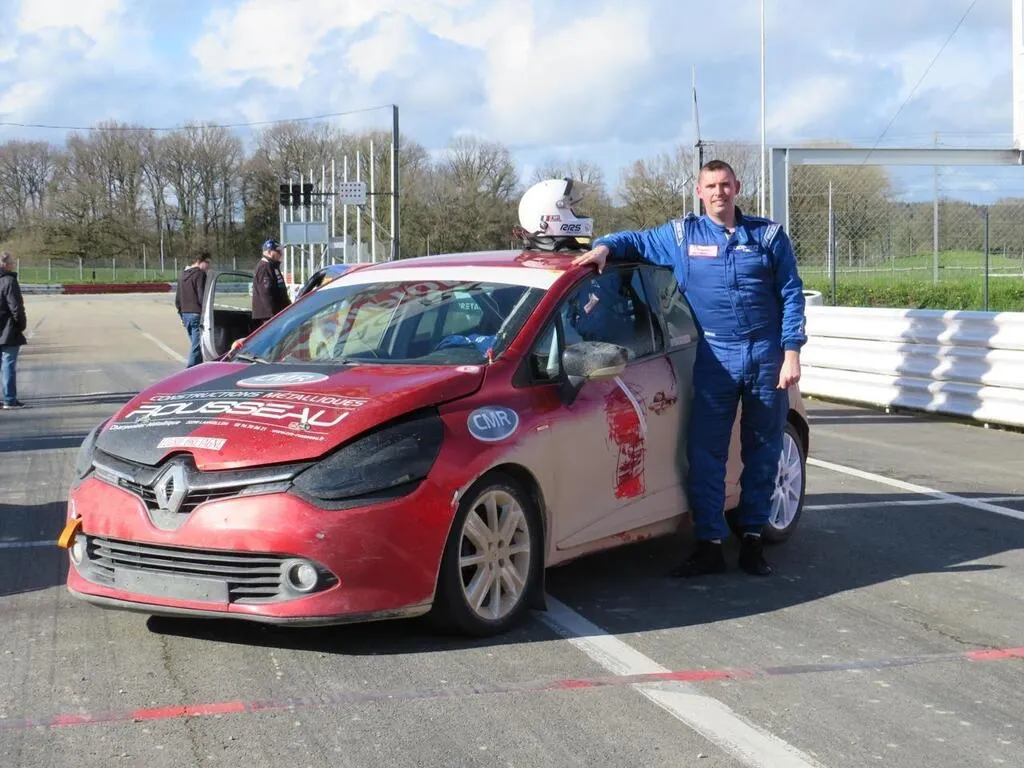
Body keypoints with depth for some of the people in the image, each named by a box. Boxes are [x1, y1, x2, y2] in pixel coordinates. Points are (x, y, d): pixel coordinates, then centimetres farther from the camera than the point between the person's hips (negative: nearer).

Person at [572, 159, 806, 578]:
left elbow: (791, 294, 4)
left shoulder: (768, 235, 6)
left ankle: (752, 539, 17)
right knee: (704, 453, -4)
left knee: (763, 452, 6)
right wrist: (604, 246, -6)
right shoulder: (682, 235, 8)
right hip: (715, 359, 0)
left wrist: (791, 351, -4)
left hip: (766, 356, 0)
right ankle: (709, 545, 2)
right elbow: (636, 240, 17)